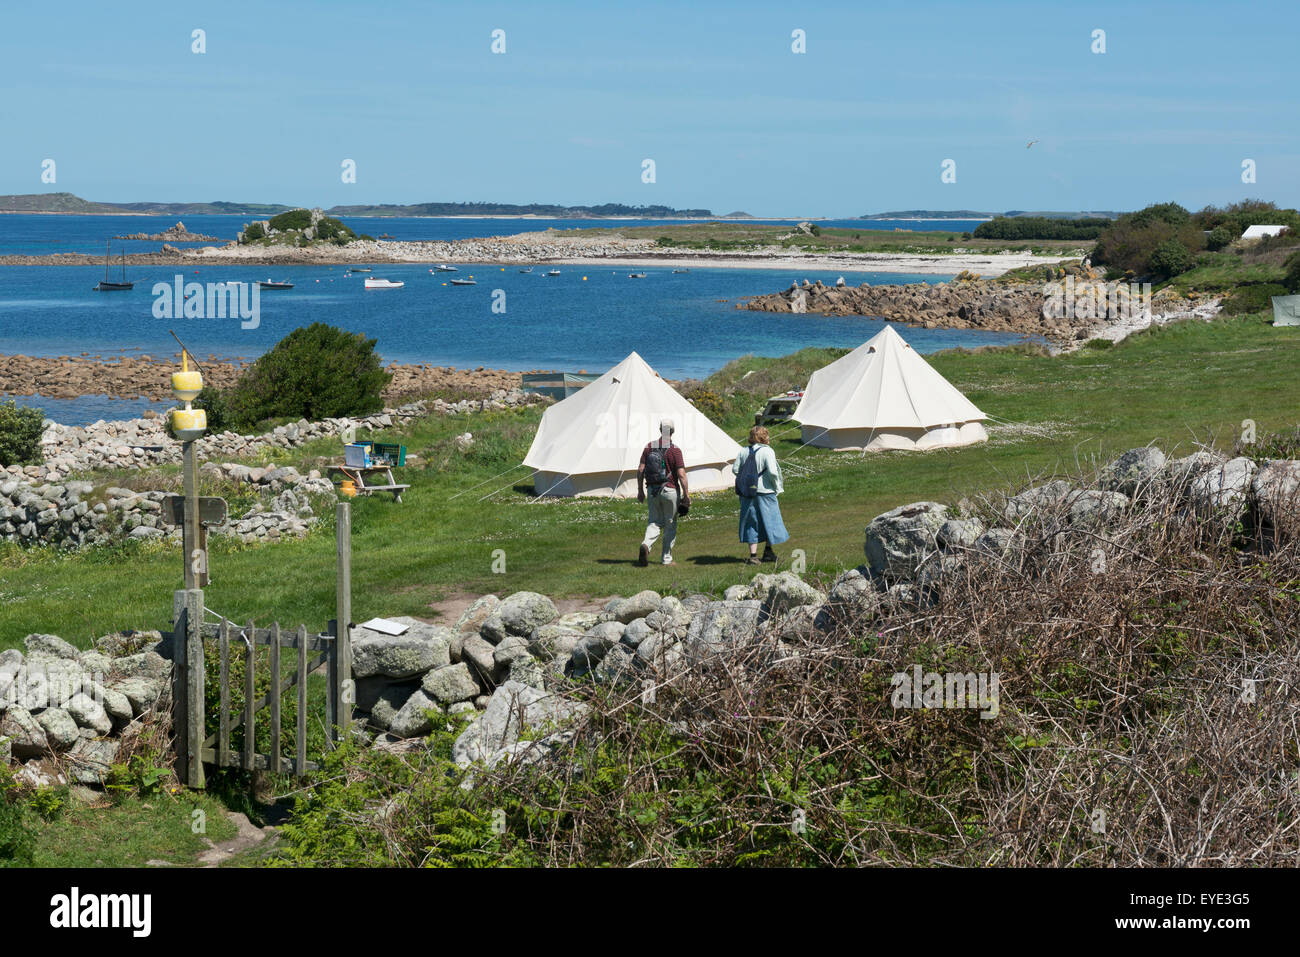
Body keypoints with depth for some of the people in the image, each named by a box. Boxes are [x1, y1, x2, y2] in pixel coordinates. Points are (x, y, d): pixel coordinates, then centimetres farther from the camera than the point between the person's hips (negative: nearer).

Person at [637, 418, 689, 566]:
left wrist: (640, 491, 11)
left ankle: (646, 544, -17)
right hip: (670, 490, -3)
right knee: (670, 525, 9)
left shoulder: (649, 447, 1)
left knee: (654, 521, 12)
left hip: (652, 490, 3)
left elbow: (640, 470, 2)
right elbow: (681, 474, -13)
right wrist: (686, 494, -6)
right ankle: (667, 558, 13)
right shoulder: (674, 450, -10)